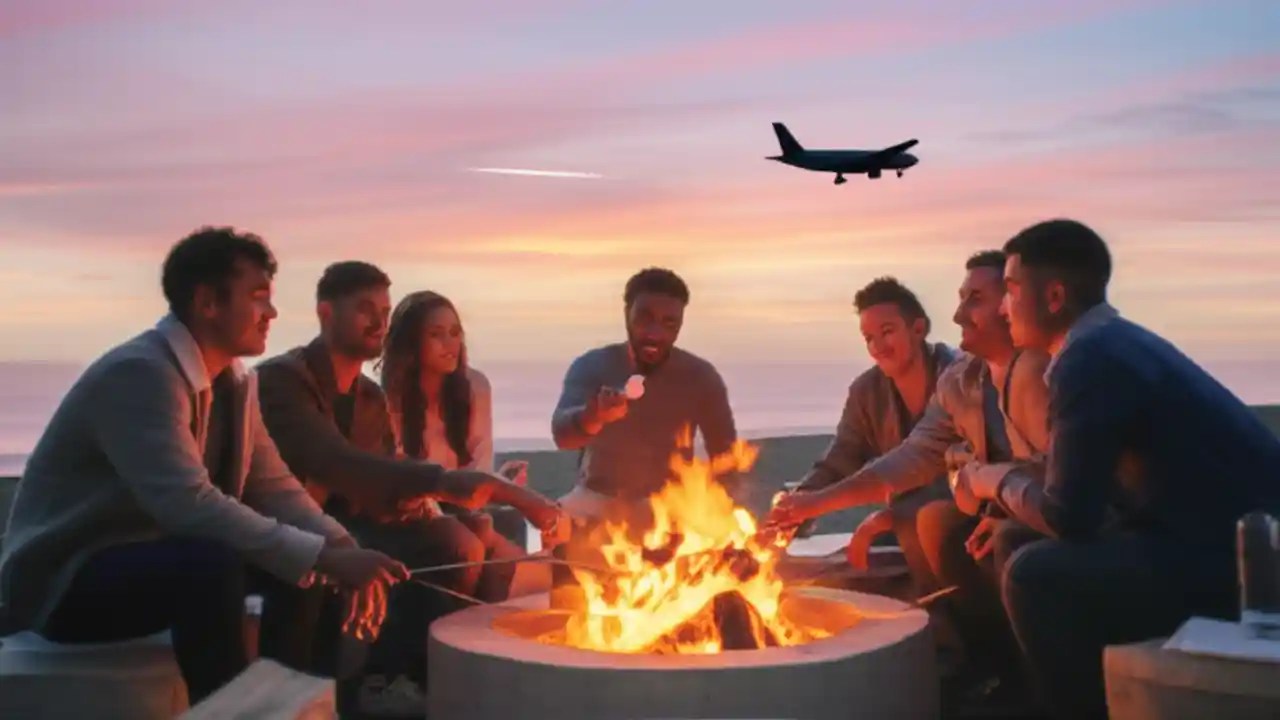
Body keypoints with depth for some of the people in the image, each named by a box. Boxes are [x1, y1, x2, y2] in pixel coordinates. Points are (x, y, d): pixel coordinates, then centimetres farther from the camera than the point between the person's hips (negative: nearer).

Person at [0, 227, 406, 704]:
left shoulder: (234, 383, 3)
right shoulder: (139, 372, -24)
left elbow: (274, 488, -1)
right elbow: (188, 504, -35)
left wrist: (343, 551, -19)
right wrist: (323, 558, -37)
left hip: (157, 558, 8)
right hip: (66, 580, -8)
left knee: (308, 561, -5)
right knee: (213, 564, -34)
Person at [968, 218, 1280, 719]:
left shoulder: (1090, 356, -17)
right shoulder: (1114, 341, 12)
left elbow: (1068, 517, -16)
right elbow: (1089, 493, 20)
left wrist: (999, 486, 1)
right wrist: (1011, 513, 15)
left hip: (1239, 563, -10)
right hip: (1239, 542, 10)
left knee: (1034, 575, -17)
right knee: (1039, 551, 16)